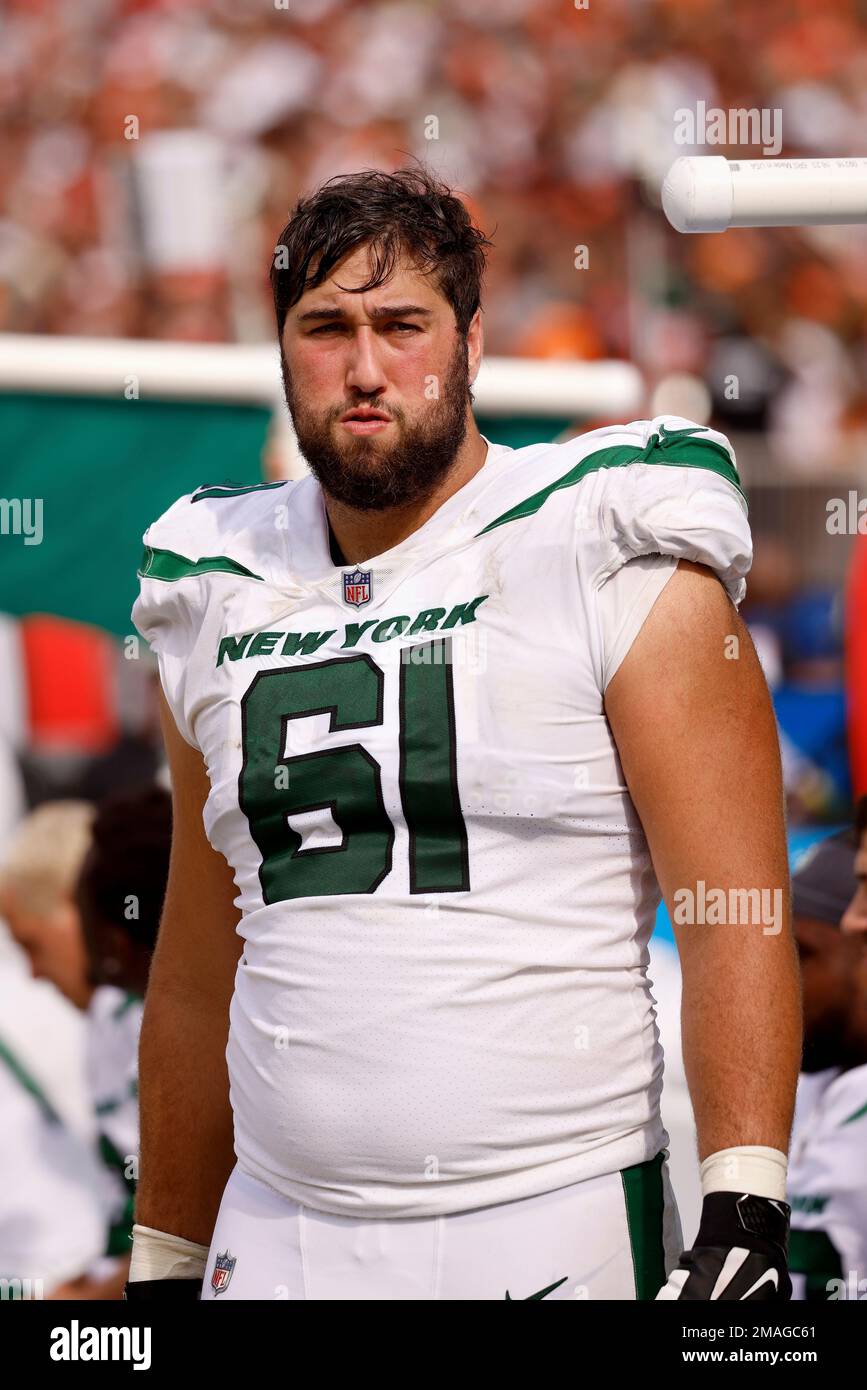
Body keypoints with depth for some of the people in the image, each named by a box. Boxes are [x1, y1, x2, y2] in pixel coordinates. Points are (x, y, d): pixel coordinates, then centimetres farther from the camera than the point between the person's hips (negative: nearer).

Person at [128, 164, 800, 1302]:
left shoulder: (614, 569, -5)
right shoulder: (223, 602, 11)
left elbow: (736, 918, -11)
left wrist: (745, 1214, -21)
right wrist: (163, 1263, 18)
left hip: (550, 1236, -4)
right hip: (278, 1237, 4)